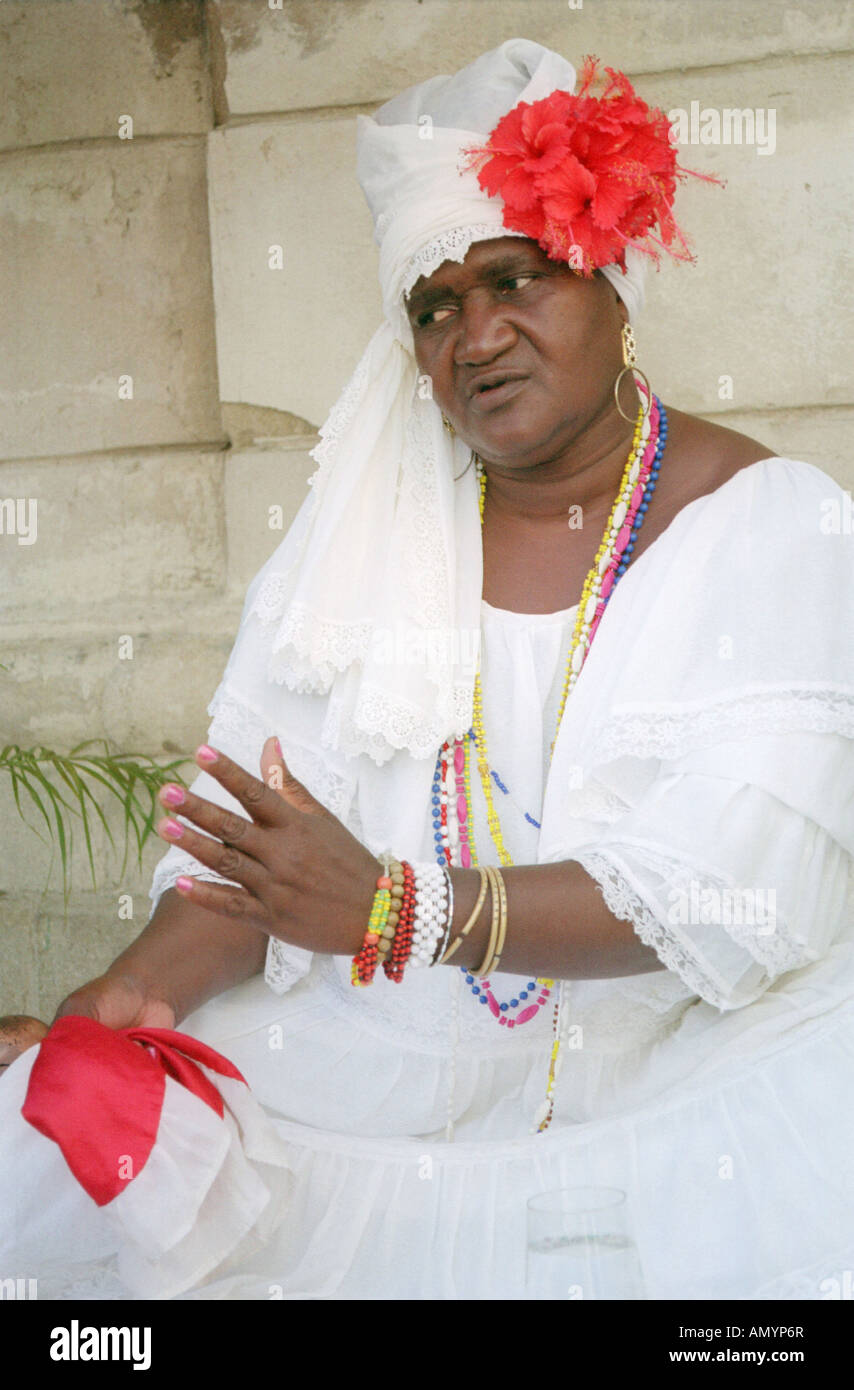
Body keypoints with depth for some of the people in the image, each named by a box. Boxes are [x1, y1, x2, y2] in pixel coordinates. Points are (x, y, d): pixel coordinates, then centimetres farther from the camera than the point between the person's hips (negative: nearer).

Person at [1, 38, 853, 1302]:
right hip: (390, 1066, 3)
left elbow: (731, 887, -17)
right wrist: (148, 983, -18)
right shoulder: (372, 525, 7)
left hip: (704, 1051, -2)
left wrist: (397, 912, -28)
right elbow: (269, 817, 2)